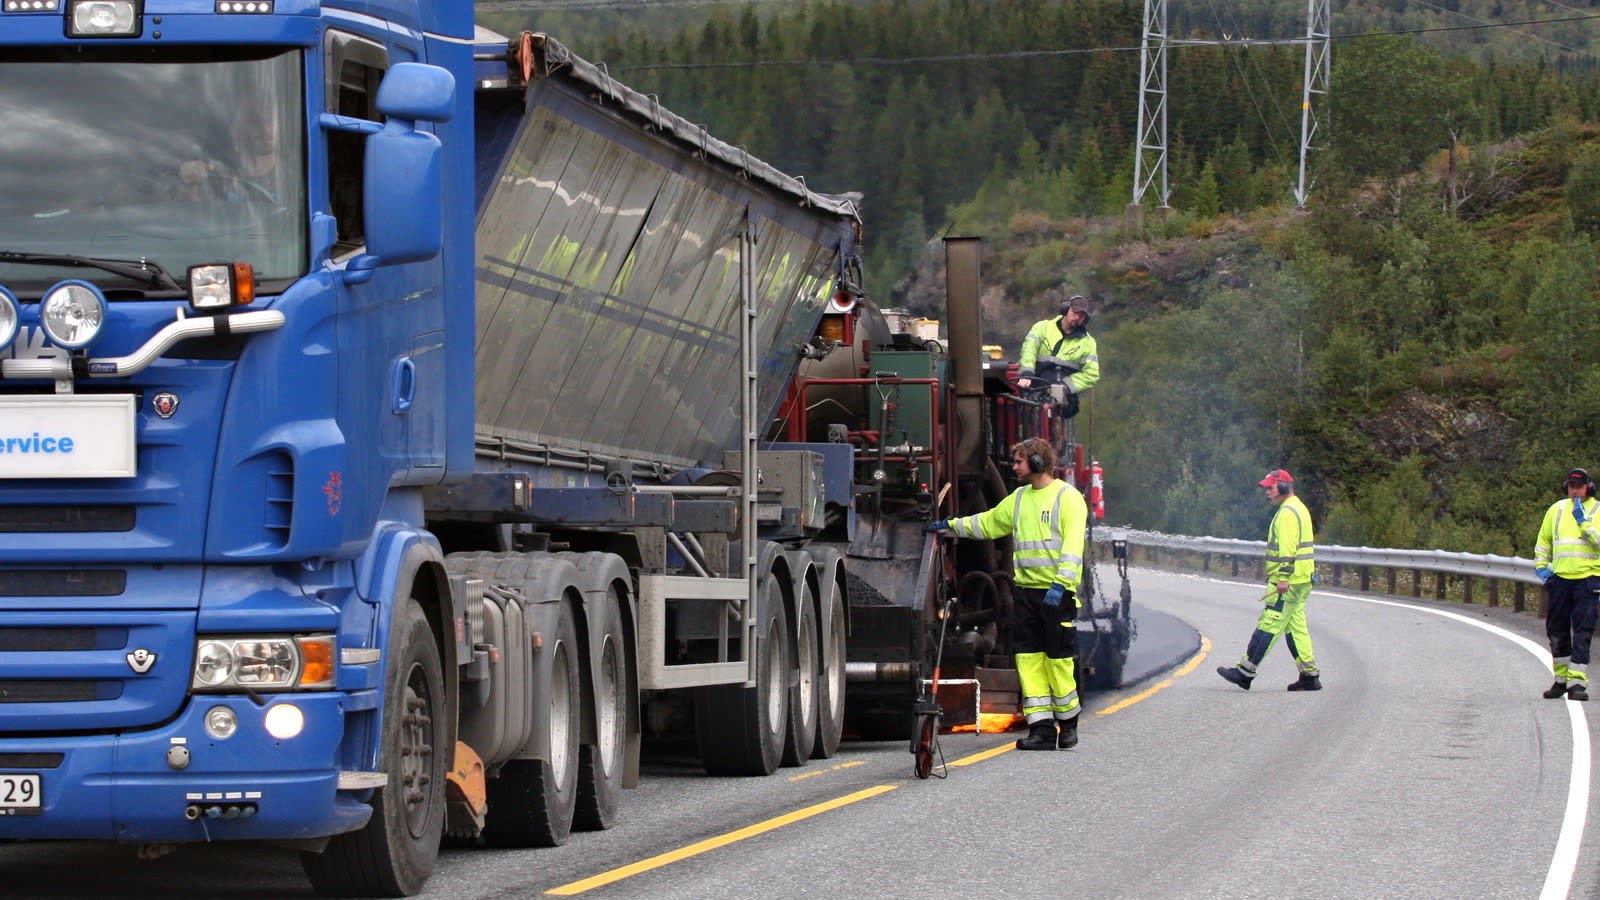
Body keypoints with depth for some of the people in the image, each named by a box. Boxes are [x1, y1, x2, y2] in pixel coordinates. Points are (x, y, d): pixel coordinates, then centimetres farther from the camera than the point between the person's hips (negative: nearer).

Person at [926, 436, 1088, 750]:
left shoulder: (1068, 498, -5)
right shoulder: (1019, 498, 17)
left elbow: (1072, 546, -13)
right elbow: (989, 523, 31)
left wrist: (1060, 584, -23)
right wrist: (951, 525, 29)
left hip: (1057, 593, -6)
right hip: (1026, 591, 7)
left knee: (1058, 659, -3)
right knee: (1028, 658, 0)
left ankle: (1067, 723, 12)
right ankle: (1041, 727, 0)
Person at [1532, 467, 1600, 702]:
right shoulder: (1556, 510, 13)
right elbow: (1543, 541, 22)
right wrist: (1540, 566, 10)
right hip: (1560, 577, 4)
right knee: (1557, 631, 8)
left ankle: (1577, 682, -11)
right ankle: (1561, 679, 20)